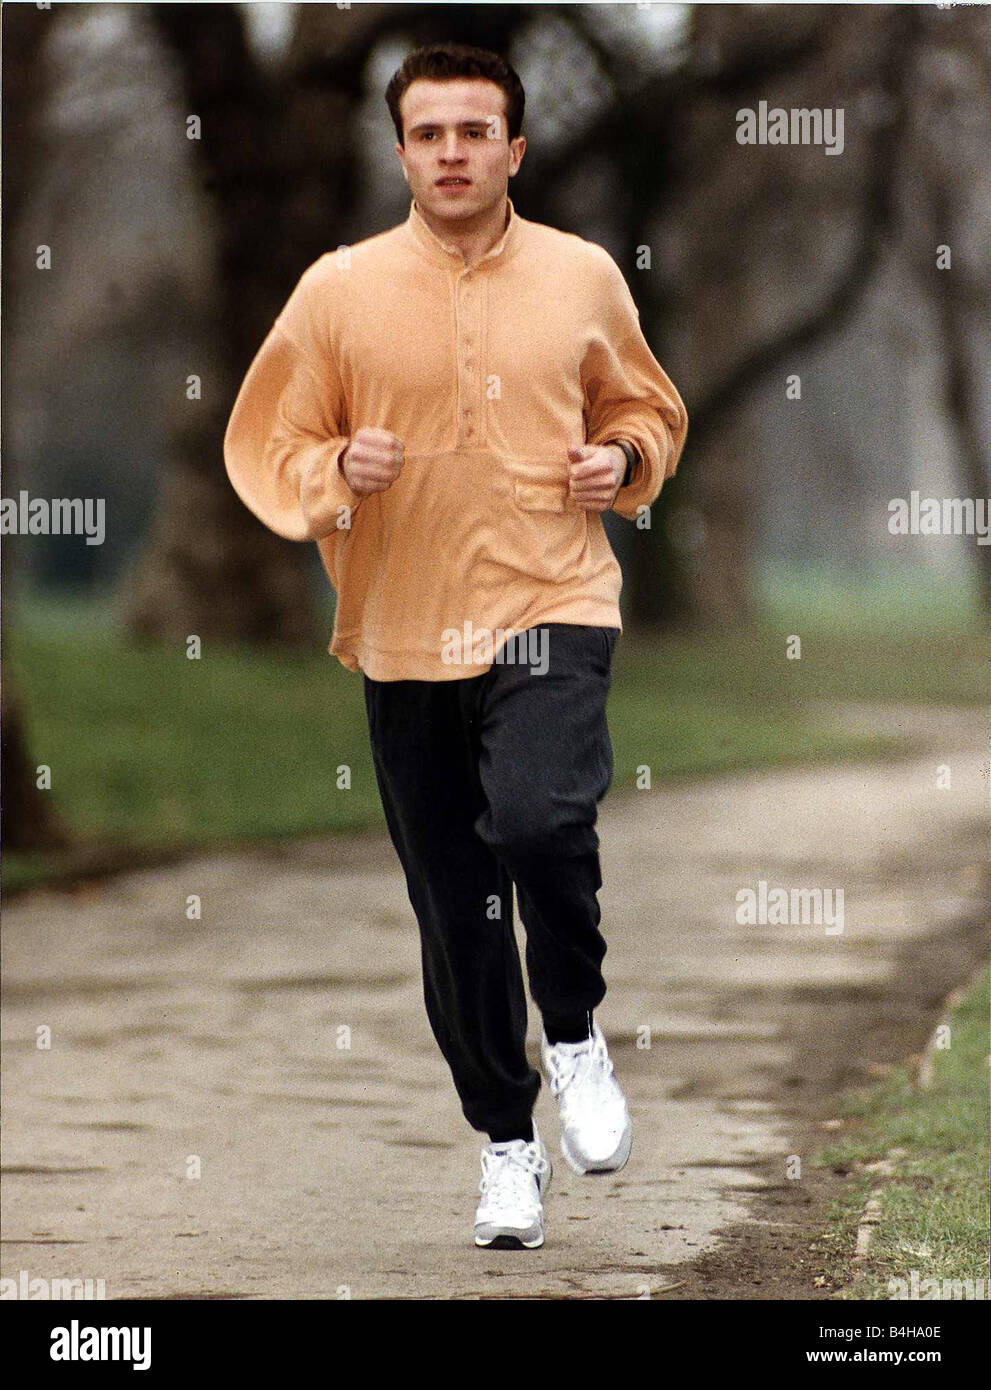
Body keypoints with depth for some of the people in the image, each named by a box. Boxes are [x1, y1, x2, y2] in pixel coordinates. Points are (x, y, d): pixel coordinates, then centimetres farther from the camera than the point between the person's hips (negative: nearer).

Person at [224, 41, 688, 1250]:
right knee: (455, 916, 6)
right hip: (406, 638, 1)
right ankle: (504, 1140, 24)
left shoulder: (584, 278, 5)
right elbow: (263, 446, 6)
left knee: (540, 820, -28)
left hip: (553, 611, -1)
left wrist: (624, 460, -1)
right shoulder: (340, 290, 1)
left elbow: (646, 409, 21)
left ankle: (576, 1037, -1)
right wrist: (337, 470, -14)